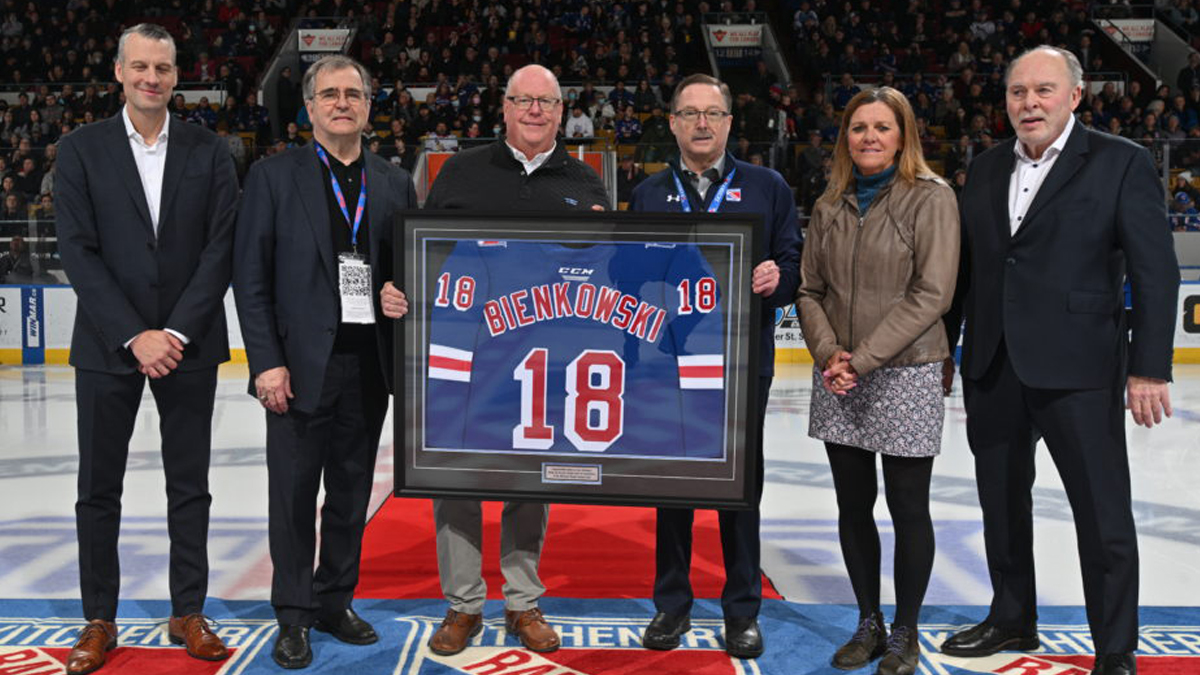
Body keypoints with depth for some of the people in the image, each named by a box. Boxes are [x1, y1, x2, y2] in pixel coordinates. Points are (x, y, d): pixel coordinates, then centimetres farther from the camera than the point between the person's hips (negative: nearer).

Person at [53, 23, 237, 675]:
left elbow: (220, 247, -2)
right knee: (99, 490, 7)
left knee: (189, 486, 8)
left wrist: (177, 333, -11)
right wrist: (133, 337, -13)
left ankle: (188, 613, 20)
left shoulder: (208, 152, 3)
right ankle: (99, 621, 19)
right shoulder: (81, 150, 1)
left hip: (189, 345, 1)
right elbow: (79, 252, -5)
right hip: (108, 346, 0)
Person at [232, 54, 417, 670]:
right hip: (300, 363, -3)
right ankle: (294, 617, 17)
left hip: (369, 364, 3)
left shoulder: (395, 184, 11)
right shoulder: (274, 176, 2)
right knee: (294, 492, 4)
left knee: (352, 491, 11)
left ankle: (335, 601, 27)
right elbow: (251, 276, -3)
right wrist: (266, 362, -10)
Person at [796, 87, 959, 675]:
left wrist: (863, 358, -17)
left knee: (907, 508, 5)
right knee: (853, 506, 12)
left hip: (904, 376, -4)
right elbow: (810, 291, 8)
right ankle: (868, 624, 27)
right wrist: (829, 353, -9)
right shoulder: (830, 207, 9)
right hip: (837, 381, 5)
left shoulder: (930, 198, -6)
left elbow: (930, 294, -14)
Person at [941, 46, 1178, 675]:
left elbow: (1155, 270, -8)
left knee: (1103, 515, 2)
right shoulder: (985, 170, 10)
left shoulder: (1121, 162, -4)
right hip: (992, 368, 5)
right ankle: (1011, 619, 35)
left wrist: (1149, 367, -13)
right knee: (1001, 503, 17)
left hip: (1078, 367, -5)